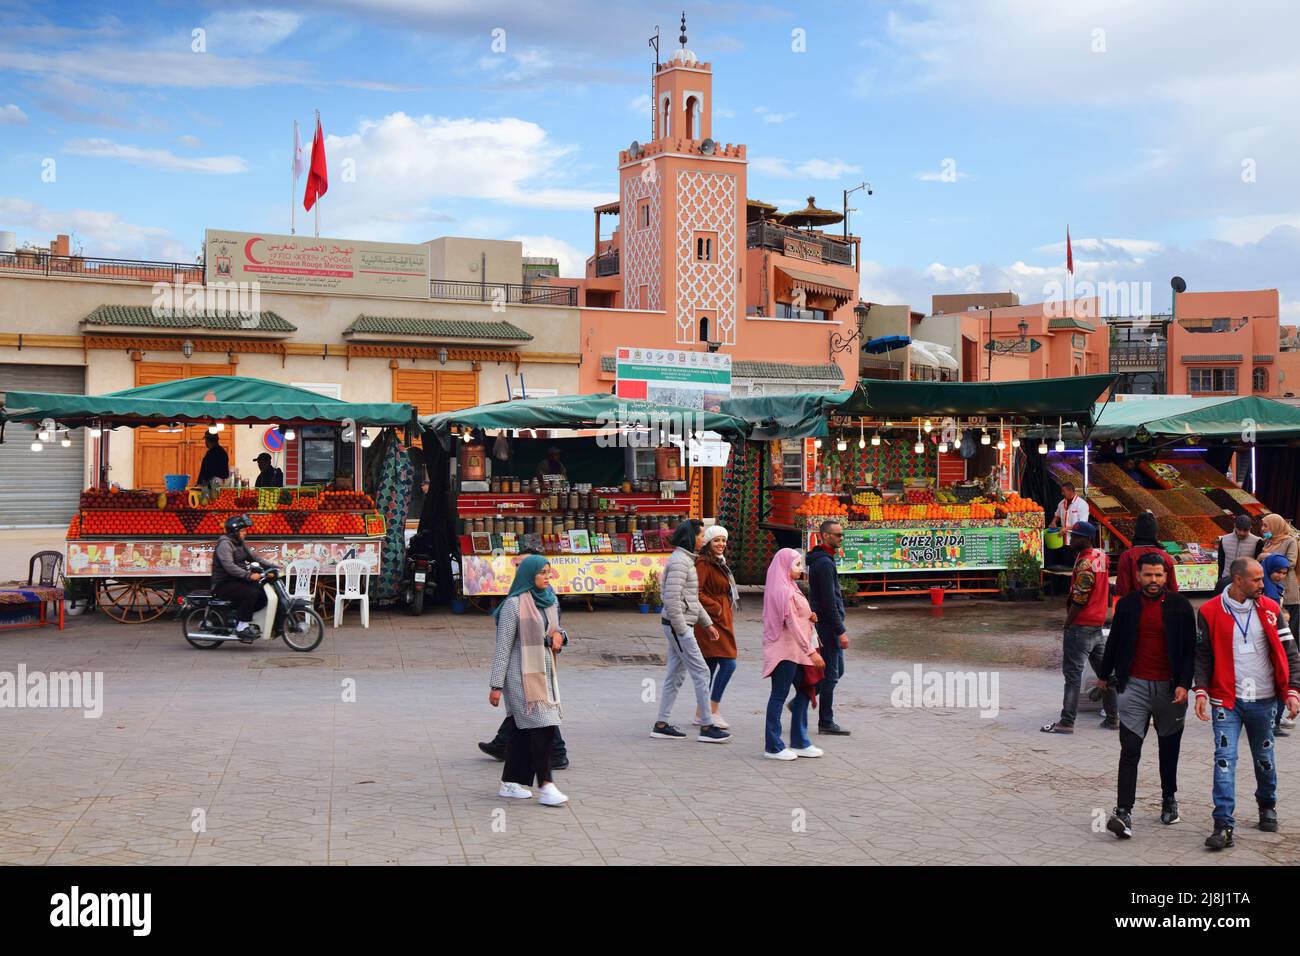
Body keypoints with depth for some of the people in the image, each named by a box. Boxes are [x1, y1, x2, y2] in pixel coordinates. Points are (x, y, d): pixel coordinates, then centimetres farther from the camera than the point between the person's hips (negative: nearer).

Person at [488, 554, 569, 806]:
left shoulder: (550, 601, 11)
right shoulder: (514, 605, -11)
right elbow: (503, 646, -11)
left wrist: (560, 636, -2)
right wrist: (496, 685, -12)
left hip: (544, 672, 7)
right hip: (522, 674, -7)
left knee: (523, 729, 11)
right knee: (542, 727, -13)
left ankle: (510, 783, 19)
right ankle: (546, 787, -13)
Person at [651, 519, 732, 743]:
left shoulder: (686, 560, 17)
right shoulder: (679, 561, -16)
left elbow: (692, 599, 23)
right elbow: (671, 598, -23)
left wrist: (707, 624, 20)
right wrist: (682, 630, -20)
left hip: (681, 625, 10)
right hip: (678, 625, -10)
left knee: (675, 675, 12)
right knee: (701, 672, -6)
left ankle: (661, 724, 16)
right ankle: (707, 726, -1)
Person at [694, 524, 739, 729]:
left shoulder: (719, 564, 19)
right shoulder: (704, 564, -13)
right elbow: (696, 592, -22)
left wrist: (725, 612, 15)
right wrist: (716, 608, -17)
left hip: (721, 620, 10)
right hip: (712, 621, -10)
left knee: (710, 667, 11)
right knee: (728, 663, -14)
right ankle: (712, 712, -10)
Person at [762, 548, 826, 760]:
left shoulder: (788, 588, 14)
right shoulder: (784, 591, -17)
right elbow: (793, 624, -20)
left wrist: (807, 616, 6)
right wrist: (811, 651, -19)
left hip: (794, 652, 10)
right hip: (786, 651, -10)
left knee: (804, 691, 13)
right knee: (779, 695, -3)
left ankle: (799, 742, 21)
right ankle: (773, 747, 4)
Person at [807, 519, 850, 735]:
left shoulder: (819, 560, 15)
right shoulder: (825, 563, -18)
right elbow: (829, 601, -21)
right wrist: (841, 631, -19)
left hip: (823, 623, 10)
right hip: (828, 624, -10)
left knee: (836, 669, 16)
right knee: (831, 674, -3)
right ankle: (826, 722, 4)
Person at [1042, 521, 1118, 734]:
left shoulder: (1084, 563, -18)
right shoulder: (1100, 556, 9)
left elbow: (1080, 599, -19)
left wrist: (1067, 622, -11)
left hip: (1080, 626, -9)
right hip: (1098, 624, 9)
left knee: (1072, 673, -7)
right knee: (1104, 671, 14)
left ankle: (1067, 722, -7)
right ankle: (1113, 718, 20)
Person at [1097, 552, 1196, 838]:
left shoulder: (1180, 606, -1)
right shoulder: (1127, 605, 3)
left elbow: (1190, 649, -1)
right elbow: (1114, 642, 13)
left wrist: (1184, 684, -9)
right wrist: (1105, 674, 19)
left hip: (1169, 687, 0)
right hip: (1135, 686, 0)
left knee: (1169, 750, 14)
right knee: (1129, 750, -8)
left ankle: (1169, 799, 33)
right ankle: (1123, 812, -12)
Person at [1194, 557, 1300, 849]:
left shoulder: (1270, 609, 2)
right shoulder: (1210, 612, -4)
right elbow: (1203, 655, 1)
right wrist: (1201, 690, -11)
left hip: (1263, 700, 2)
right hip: (1226, 700, -2)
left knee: (1264, 758, 15)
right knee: (1224, 759, -9)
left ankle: (1267, 807, 40)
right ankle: (1224, 826, -9)